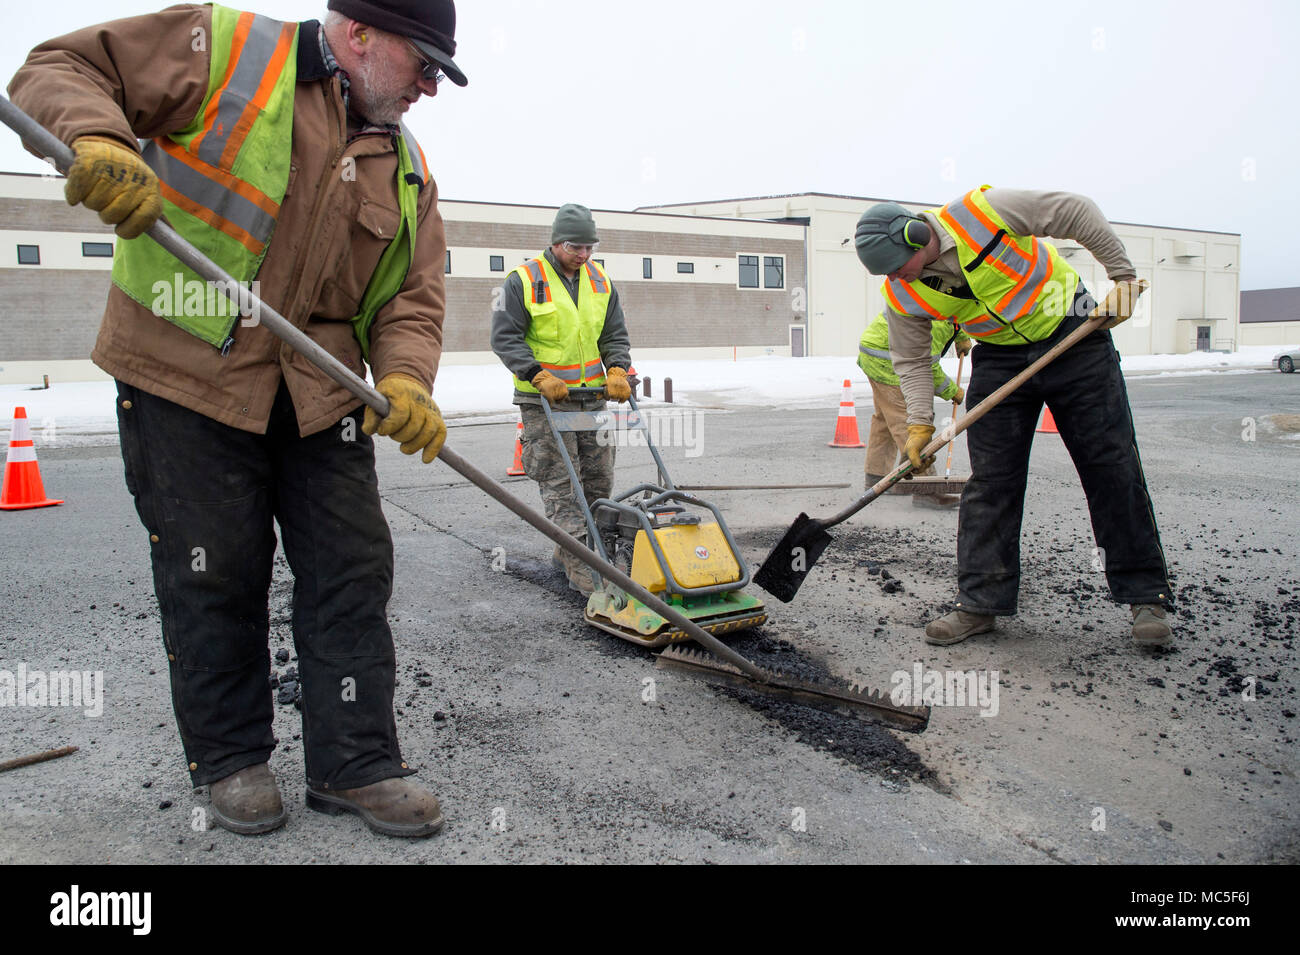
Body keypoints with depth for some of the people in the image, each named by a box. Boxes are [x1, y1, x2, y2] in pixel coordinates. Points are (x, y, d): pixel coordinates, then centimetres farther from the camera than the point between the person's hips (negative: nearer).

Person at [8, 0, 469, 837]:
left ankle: (357, 763, 16)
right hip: (187, 376, -5)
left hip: (322, 392, 5)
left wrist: (405, 378, -14)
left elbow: (412, 295, 6)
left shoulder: (406, 168, 12)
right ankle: (232, 759, 23)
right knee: (215, 578, 3)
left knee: (353, 571, 3)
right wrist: (99, 138, -25)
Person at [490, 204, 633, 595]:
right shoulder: (523, 281, -7)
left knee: (598, 481, 9)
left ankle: (567, 550, 24)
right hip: (544, 401, -6)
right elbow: (504, 337, -10)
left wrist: (617, 370, -8)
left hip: (592, 397, 6)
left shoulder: (600, 281, 9)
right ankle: (581, 569, -9)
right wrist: (539, 376, -22)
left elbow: (615, 335, 12)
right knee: (560, 483, -9)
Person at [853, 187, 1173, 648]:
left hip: (1073, 337, -3)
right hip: (1000, 359, 3)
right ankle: (979, 604, 3)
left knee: (1112, 466, -1)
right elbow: (911, 360, -1)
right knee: (990, 480, -5)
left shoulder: (985, 210, -25)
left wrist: (1122, 276, -13)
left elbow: (1078, 213, -14)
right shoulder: (902, 296, -12)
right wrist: (920, 423, -12)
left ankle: (1147, 596, 9)